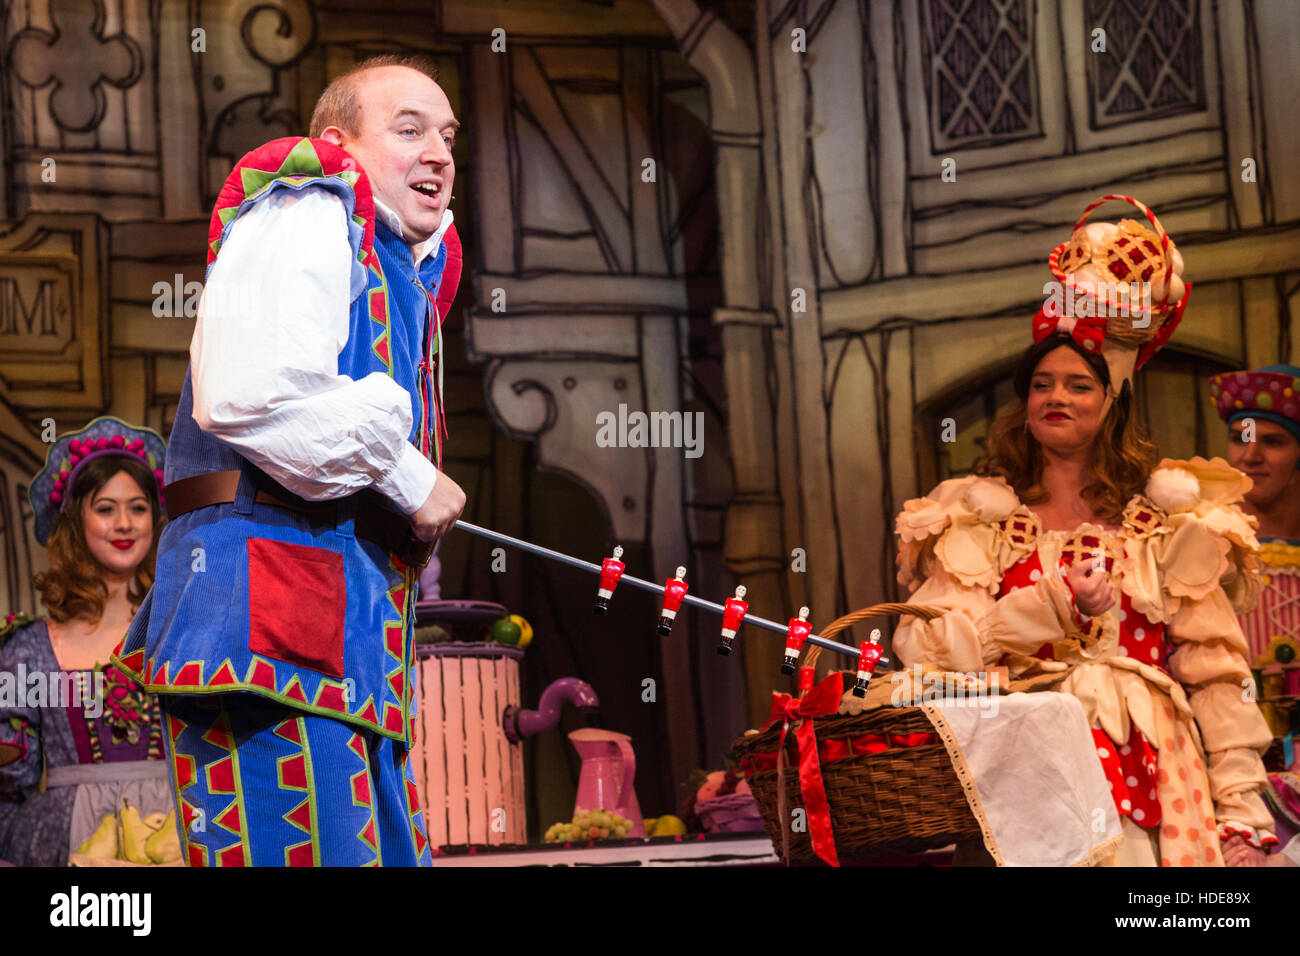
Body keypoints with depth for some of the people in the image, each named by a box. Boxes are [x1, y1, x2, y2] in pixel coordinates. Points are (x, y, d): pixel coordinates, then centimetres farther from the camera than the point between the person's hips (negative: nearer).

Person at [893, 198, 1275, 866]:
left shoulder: (1167, 519, 9)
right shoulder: (977, 518, 11)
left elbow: (1214, 672, 5)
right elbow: (923, 647, -3)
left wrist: (1241, 812, -3)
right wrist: (1057, 604, -9)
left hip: (1150, 780, 0)